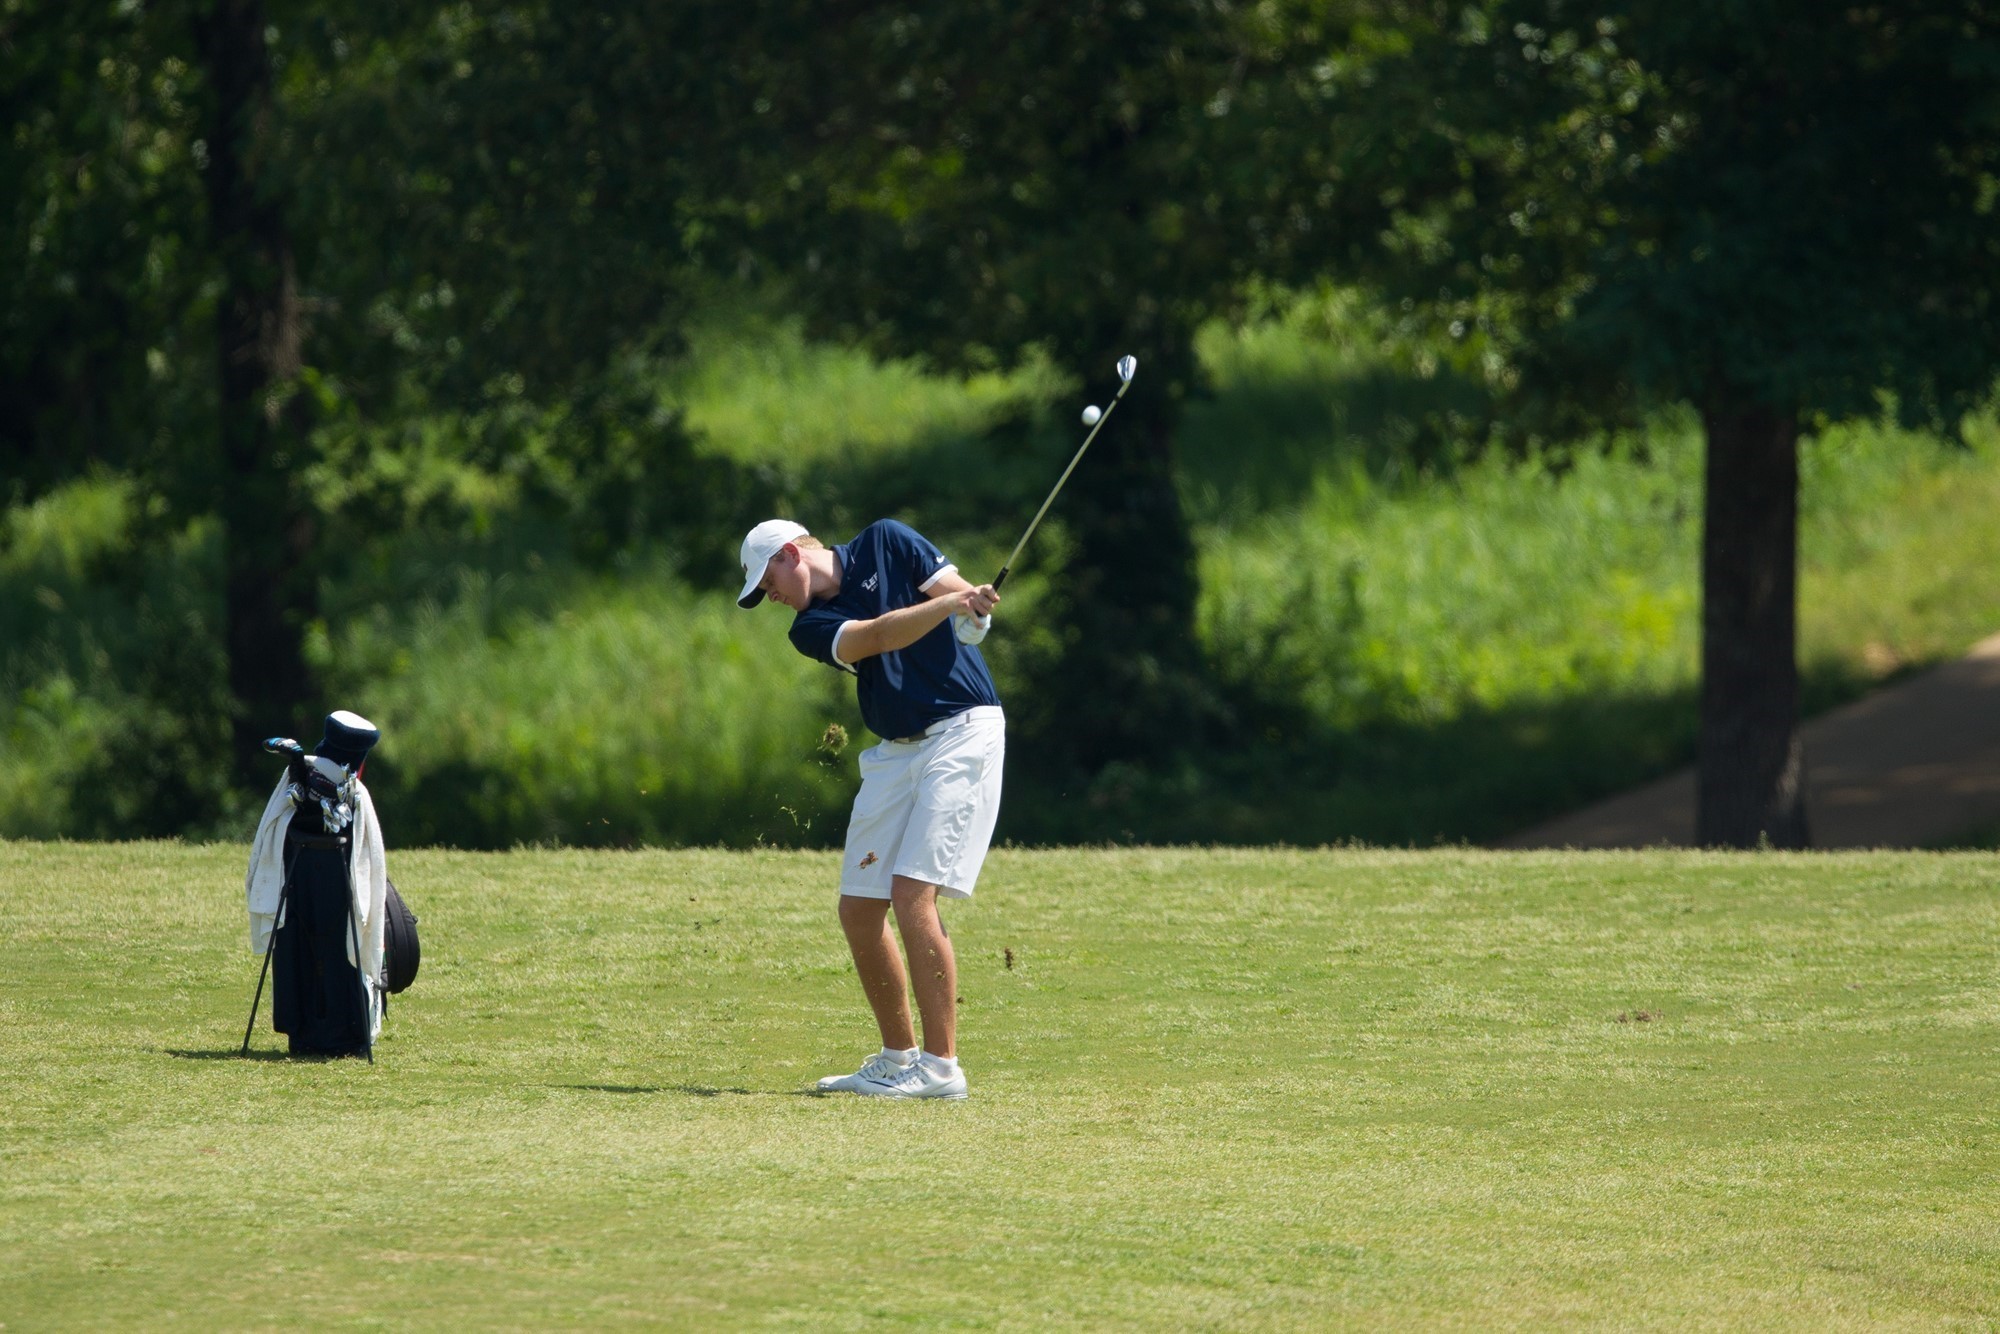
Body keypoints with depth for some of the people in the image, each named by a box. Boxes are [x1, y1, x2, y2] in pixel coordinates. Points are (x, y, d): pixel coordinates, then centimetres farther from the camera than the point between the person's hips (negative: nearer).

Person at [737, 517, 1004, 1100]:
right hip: (897, 749, 6)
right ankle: (899, 1058, 20)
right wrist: (950, 602, -29)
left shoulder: (886, 543, -1)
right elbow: (879, 636, -14)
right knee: (859, 910, 6)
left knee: (912, 894, -17)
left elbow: (970, 604, -4)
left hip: (962, 730, -6)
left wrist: (974, 606, -28)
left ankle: (941, 1066, -16)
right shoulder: (811, 626, 5)